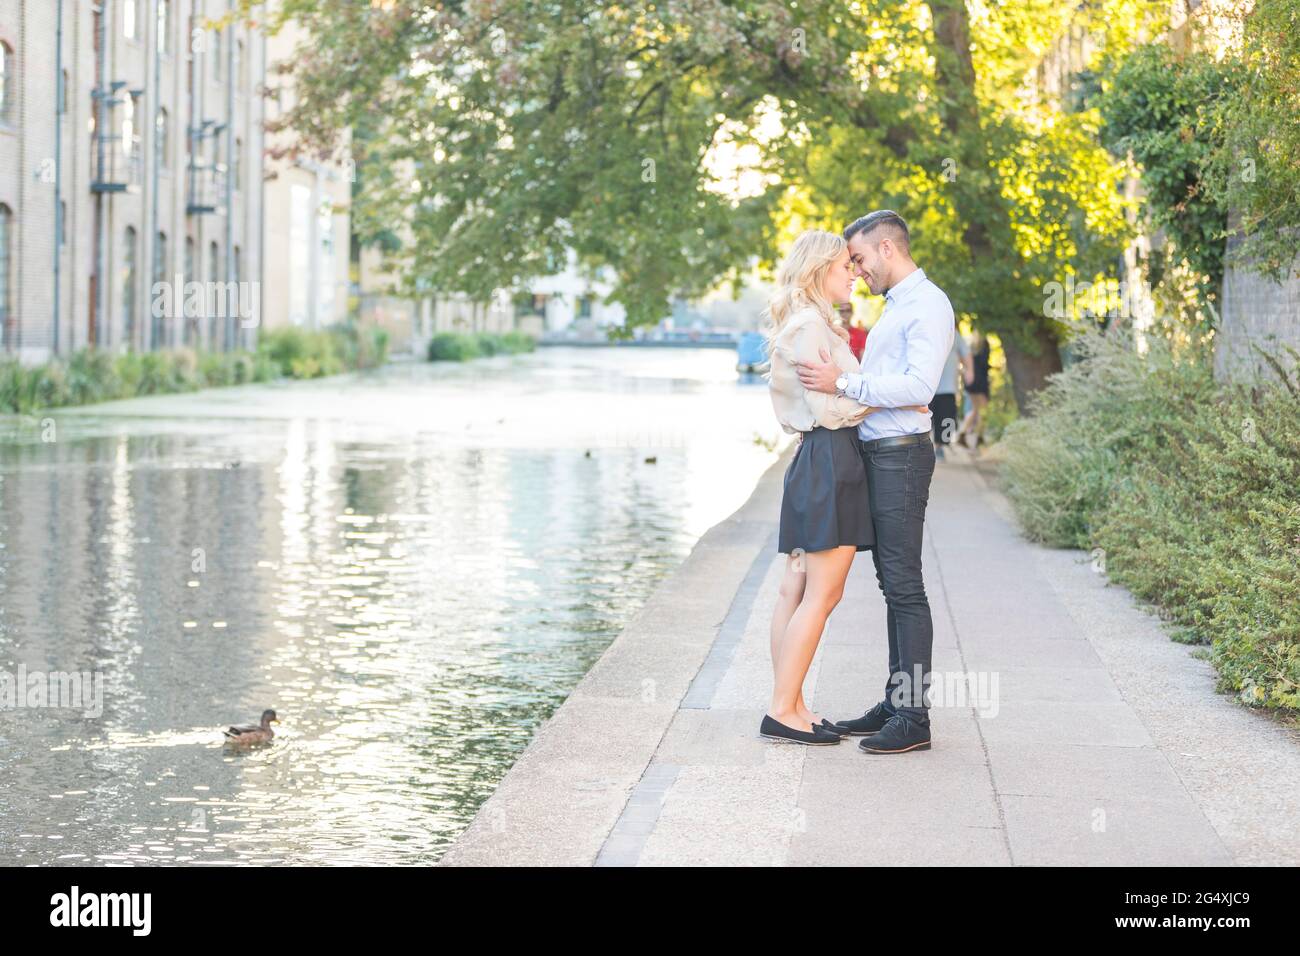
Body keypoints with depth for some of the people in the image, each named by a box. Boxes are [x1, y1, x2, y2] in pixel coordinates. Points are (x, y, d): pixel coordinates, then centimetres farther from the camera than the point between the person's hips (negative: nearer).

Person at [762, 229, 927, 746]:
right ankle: (782, 710, -5)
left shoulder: (812, 324, 20)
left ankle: (790, 705, 12)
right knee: (822, 594, -8)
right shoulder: (808, 326, -12)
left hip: (817, 461, 10)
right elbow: (828, 408, -17)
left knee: (798, 590, 9)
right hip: (830, 460, -10)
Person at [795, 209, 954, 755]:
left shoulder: (927, 304, -11)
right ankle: (895, 703, 18)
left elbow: (919, 386, -22)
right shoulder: (895, 305, 21)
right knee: (892, 582, 12)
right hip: (877, 453, 10)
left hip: (901, 454, -10)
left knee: (904, 585, -9)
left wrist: (843, 384, -21)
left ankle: (914, 719, -7)